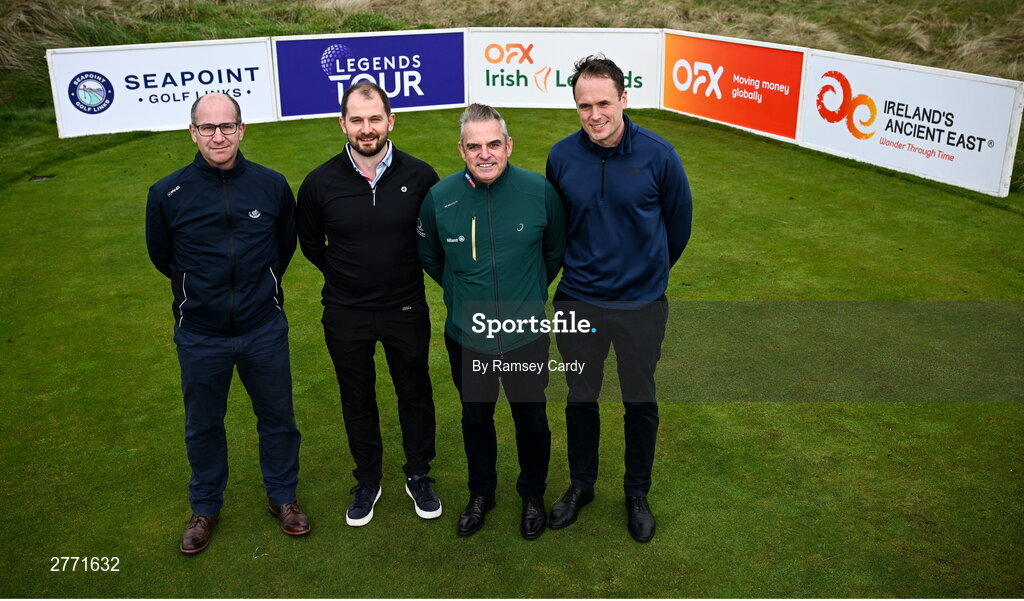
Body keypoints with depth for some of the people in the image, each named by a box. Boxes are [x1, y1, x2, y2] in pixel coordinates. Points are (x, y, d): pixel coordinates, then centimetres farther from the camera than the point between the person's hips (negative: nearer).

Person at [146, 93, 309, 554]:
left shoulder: (272, 185, -9)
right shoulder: (167, 194, -11)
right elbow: (161, 255, 7)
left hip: (264, 330, 0)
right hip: (199, 336, 0)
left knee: (277, 417, 15)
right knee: (202, 425, 17)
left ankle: (282, 496, 38)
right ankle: (205, 507, 39)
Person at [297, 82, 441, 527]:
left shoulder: (419, 176, -12)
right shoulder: (320, 183, -11)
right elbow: (310, 243, 6)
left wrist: (406, 274, 2)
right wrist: (346, 275, 7)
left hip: (406, 310, 0)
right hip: (346, 315, 1)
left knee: (415, 394, 15)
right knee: (357, 400, 16)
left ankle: (418, 476, 37)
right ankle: (367, 481, 37)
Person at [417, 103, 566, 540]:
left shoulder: (540, 191, -14)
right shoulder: (439, 198, -13)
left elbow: (555, 251, 5)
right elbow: (429, 258, 7)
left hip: (526, 337, -1)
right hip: (466, 338, 1)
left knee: (531, 419, 16)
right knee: (475, 418, 20)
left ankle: (533, 494, 42)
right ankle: (481, 493, 44)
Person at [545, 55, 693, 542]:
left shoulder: (657, 155, -14)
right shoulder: (562, 156, -9)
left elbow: (678, 224, 2)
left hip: (641, 305, -1)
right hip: (578, 304, 1)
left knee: (640, 402, 14)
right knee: (580, 398, 15)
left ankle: (637, 494, 35)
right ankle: (581, 484, 38)